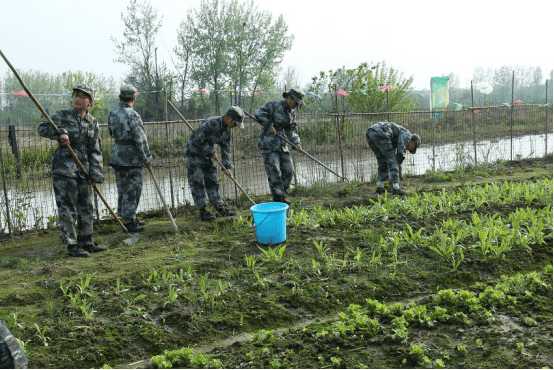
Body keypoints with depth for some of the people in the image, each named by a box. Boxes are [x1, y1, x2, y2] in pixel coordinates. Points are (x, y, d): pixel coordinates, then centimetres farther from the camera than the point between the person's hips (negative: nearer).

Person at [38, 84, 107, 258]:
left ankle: (86, 242, 24)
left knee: (86, 207, 12)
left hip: (83, 170, 5)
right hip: (64, 169, -5)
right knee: (67, 209, -4)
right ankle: (71, 246, 4)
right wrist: (59, 133, -24)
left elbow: (95, 151, 7)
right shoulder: (62, 115, 1)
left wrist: (95, 174, 0)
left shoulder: (93, 123, 9)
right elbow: (42, 128, -6)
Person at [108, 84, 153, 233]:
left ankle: (128, 218, 27)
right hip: (131, 158, -8)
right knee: (132, 190, -1)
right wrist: (147, 159, -10)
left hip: (117, 156, 8)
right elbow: (140, 140, -17)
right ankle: (127, 222, 3)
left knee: (123, 189, 16)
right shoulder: (132, 115, -17)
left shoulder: (113, 113, 7)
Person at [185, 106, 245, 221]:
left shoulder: (227, 129, 0)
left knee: (212, 180, 8)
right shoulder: (210, 123, -27)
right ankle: (203, 211, -3)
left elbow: (226, 148, 4)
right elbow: (198, 140, -26)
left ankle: (220, 209, 11)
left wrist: (227, 167, -2)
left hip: (206, 153, 8)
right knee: (197, 181, -6)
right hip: (194, 152, -8)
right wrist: (211, 153, -17)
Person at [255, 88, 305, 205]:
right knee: (274, 171, -9)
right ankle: (278, 198, -2)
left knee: (288, 170, 7)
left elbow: (291, 130, 11)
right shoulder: (274, 105, -9)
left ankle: (281, 195, 22)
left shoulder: (292, 112, 13)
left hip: (281, 144, 8)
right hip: (268, 143, -8)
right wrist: (269, 125, -16)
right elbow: (258, 114, -15)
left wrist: (296, 143, -4)